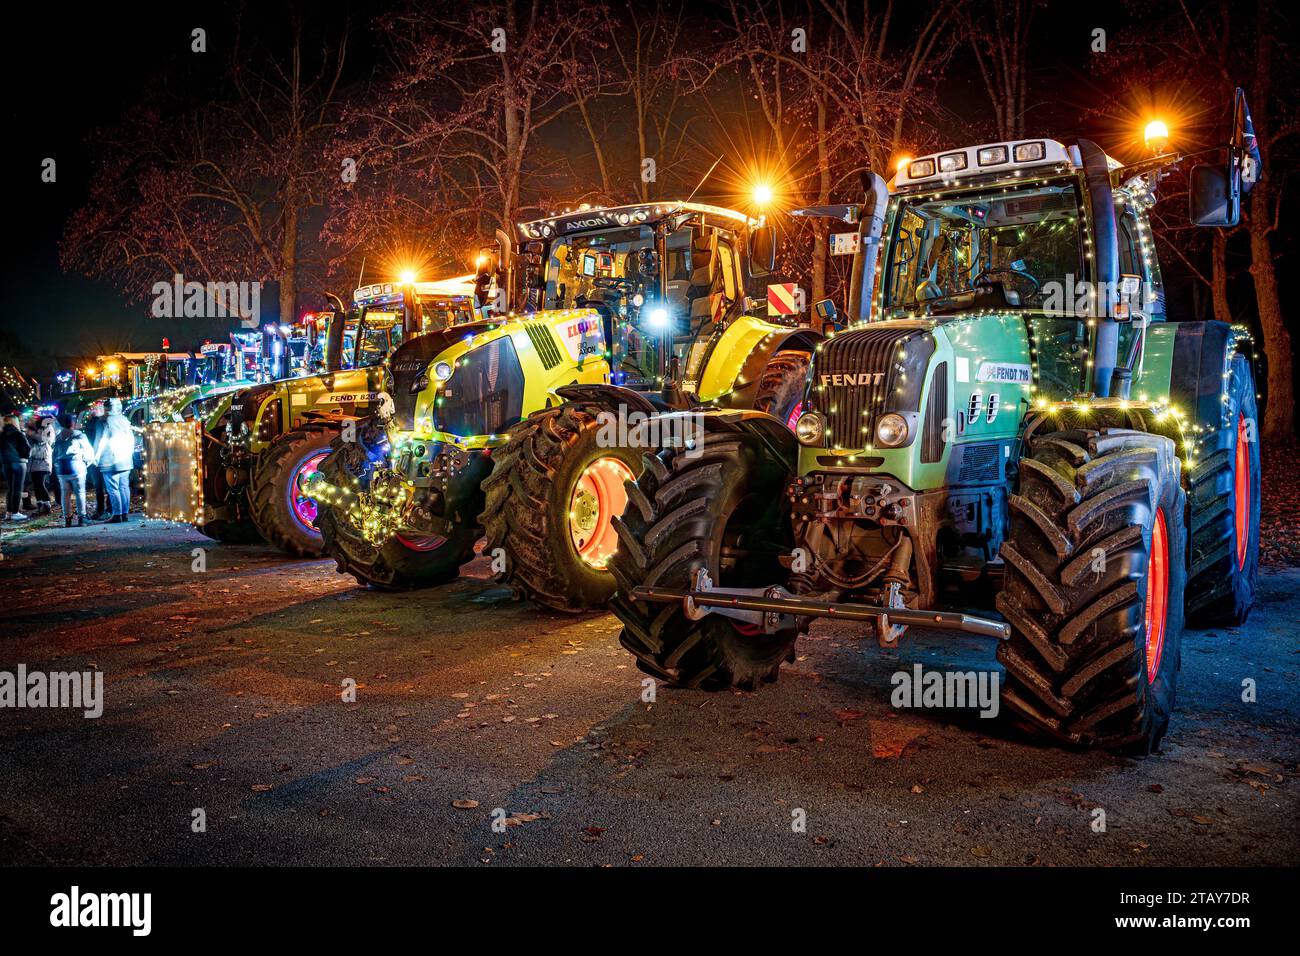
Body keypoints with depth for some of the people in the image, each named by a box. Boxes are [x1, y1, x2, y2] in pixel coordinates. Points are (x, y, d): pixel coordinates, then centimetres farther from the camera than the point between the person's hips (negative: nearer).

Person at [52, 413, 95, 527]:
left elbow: (54, 454, 16)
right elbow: (90, 452, 2)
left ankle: (67, 519, 9)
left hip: (61, 468, 4)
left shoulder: (59, 438, 13)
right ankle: (81, 518, -5)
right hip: (76, 466, -4)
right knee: (80, 492, -1)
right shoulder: (80, 436, 1)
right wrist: (86, 463, 16)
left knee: (66, 493, 9)